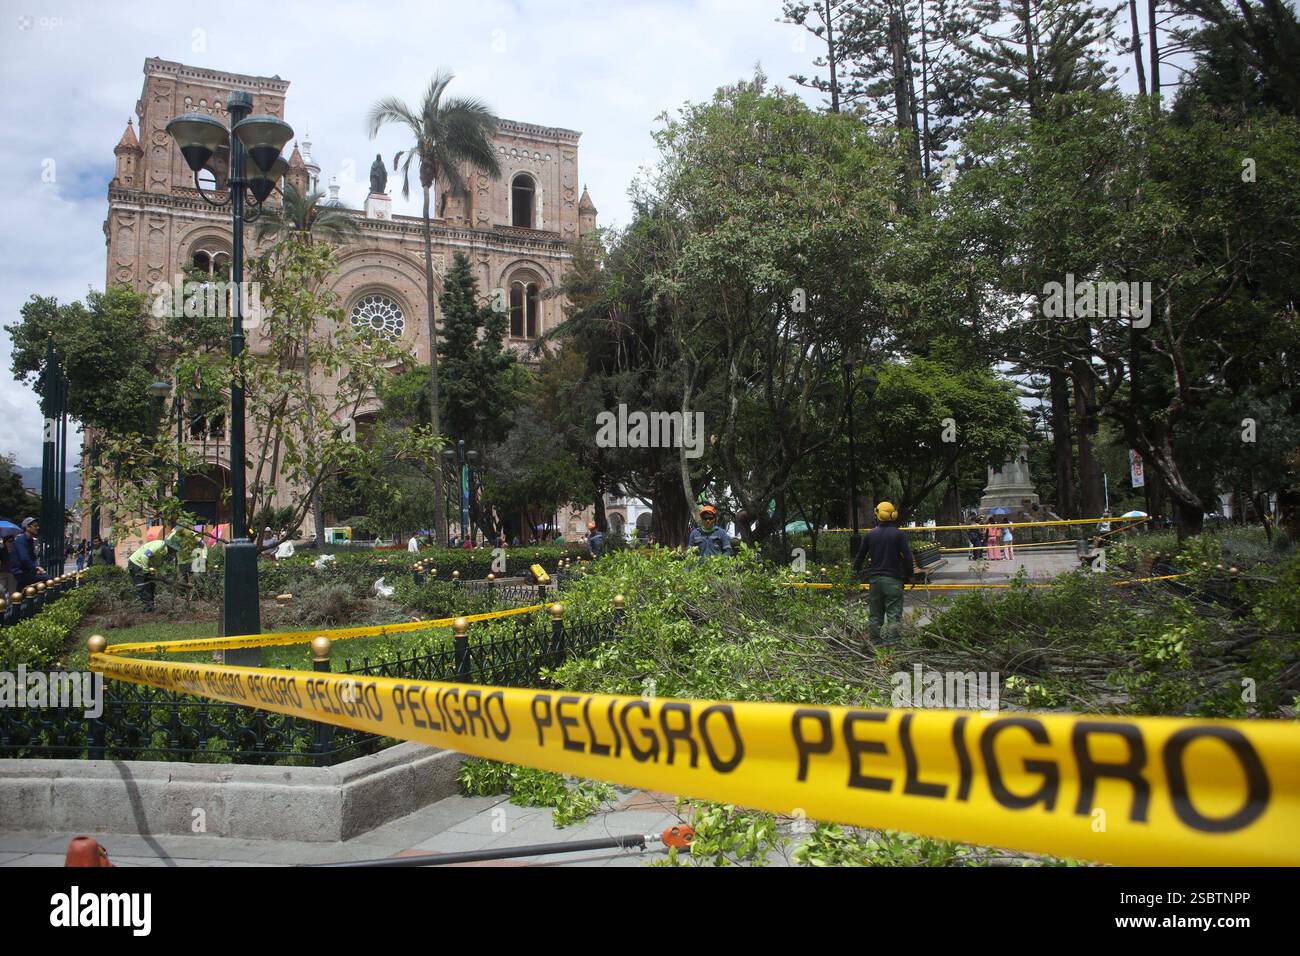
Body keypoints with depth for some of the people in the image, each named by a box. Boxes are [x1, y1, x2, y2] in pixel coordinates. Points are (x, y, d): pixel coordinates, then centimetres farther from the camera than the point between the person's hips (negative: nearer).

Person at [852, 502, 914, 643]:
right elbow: (907, 557, -8)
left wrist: (856, 570, 26)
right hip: (893, 580, -3)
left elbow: (860, 555, 11)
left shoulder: (869, 535, 4)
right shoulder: (898, 534, -5)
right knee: (894, 614, -2)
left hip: (875, 579, 3)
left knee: (875, 615, 11)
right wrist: (908, 575, 5)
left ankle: (874, 642, 12)